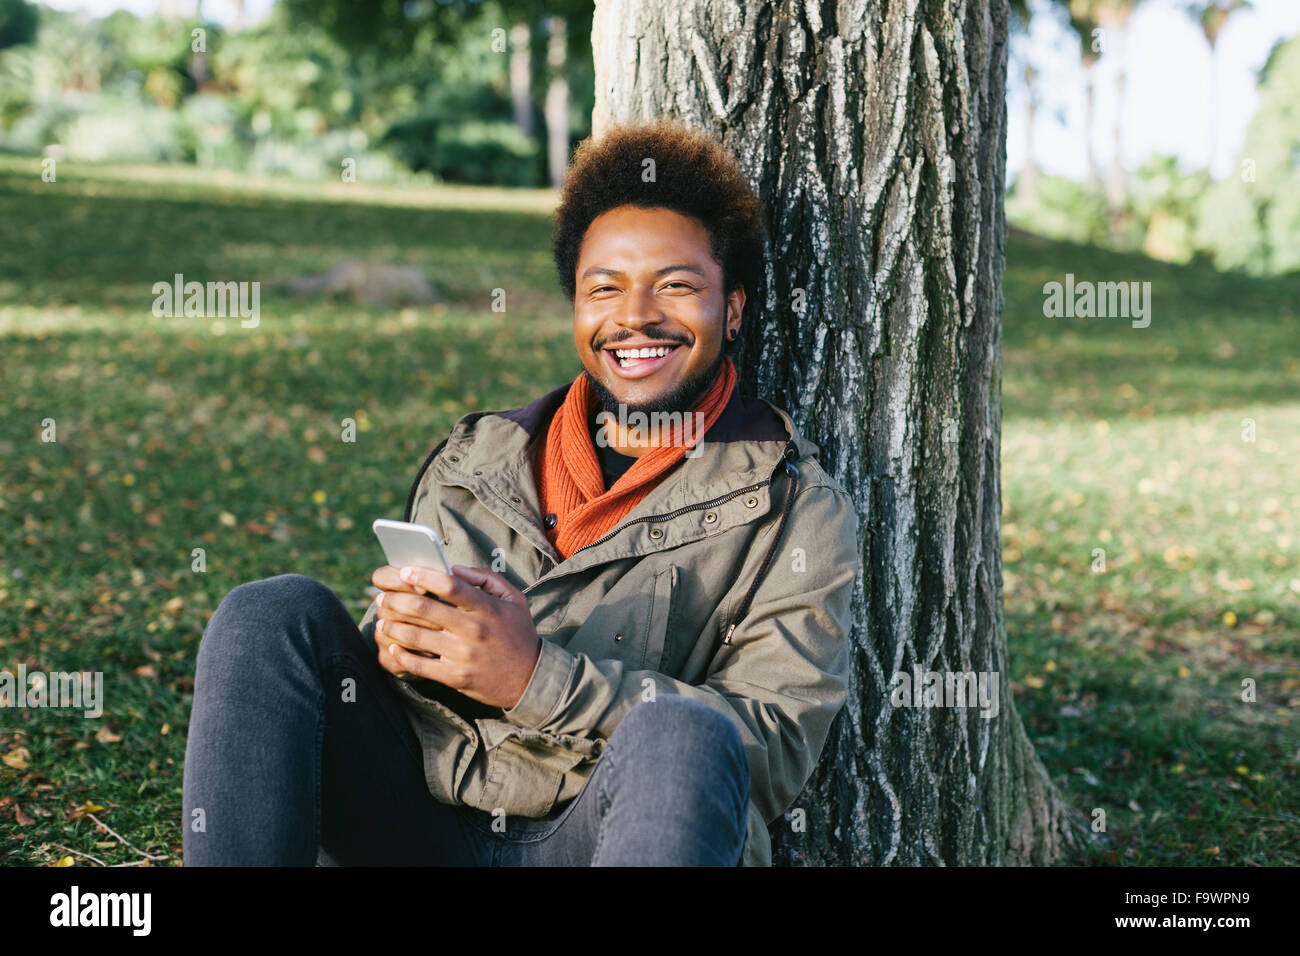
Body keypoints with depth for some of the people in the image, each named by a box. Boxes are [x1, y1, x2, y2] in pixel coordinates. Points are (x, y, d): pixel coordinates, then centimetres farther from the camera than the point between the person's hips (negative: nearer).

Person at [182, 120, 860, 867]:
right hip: (419, 817, 4)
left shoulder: (800, 510, 5)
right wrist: (395, 644, -8)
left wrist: (537, 676, -18)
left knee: (680, 736, -36)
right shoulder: (473, 460, 18)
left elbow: (777, 749, -8)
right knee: (278, 613, -17)